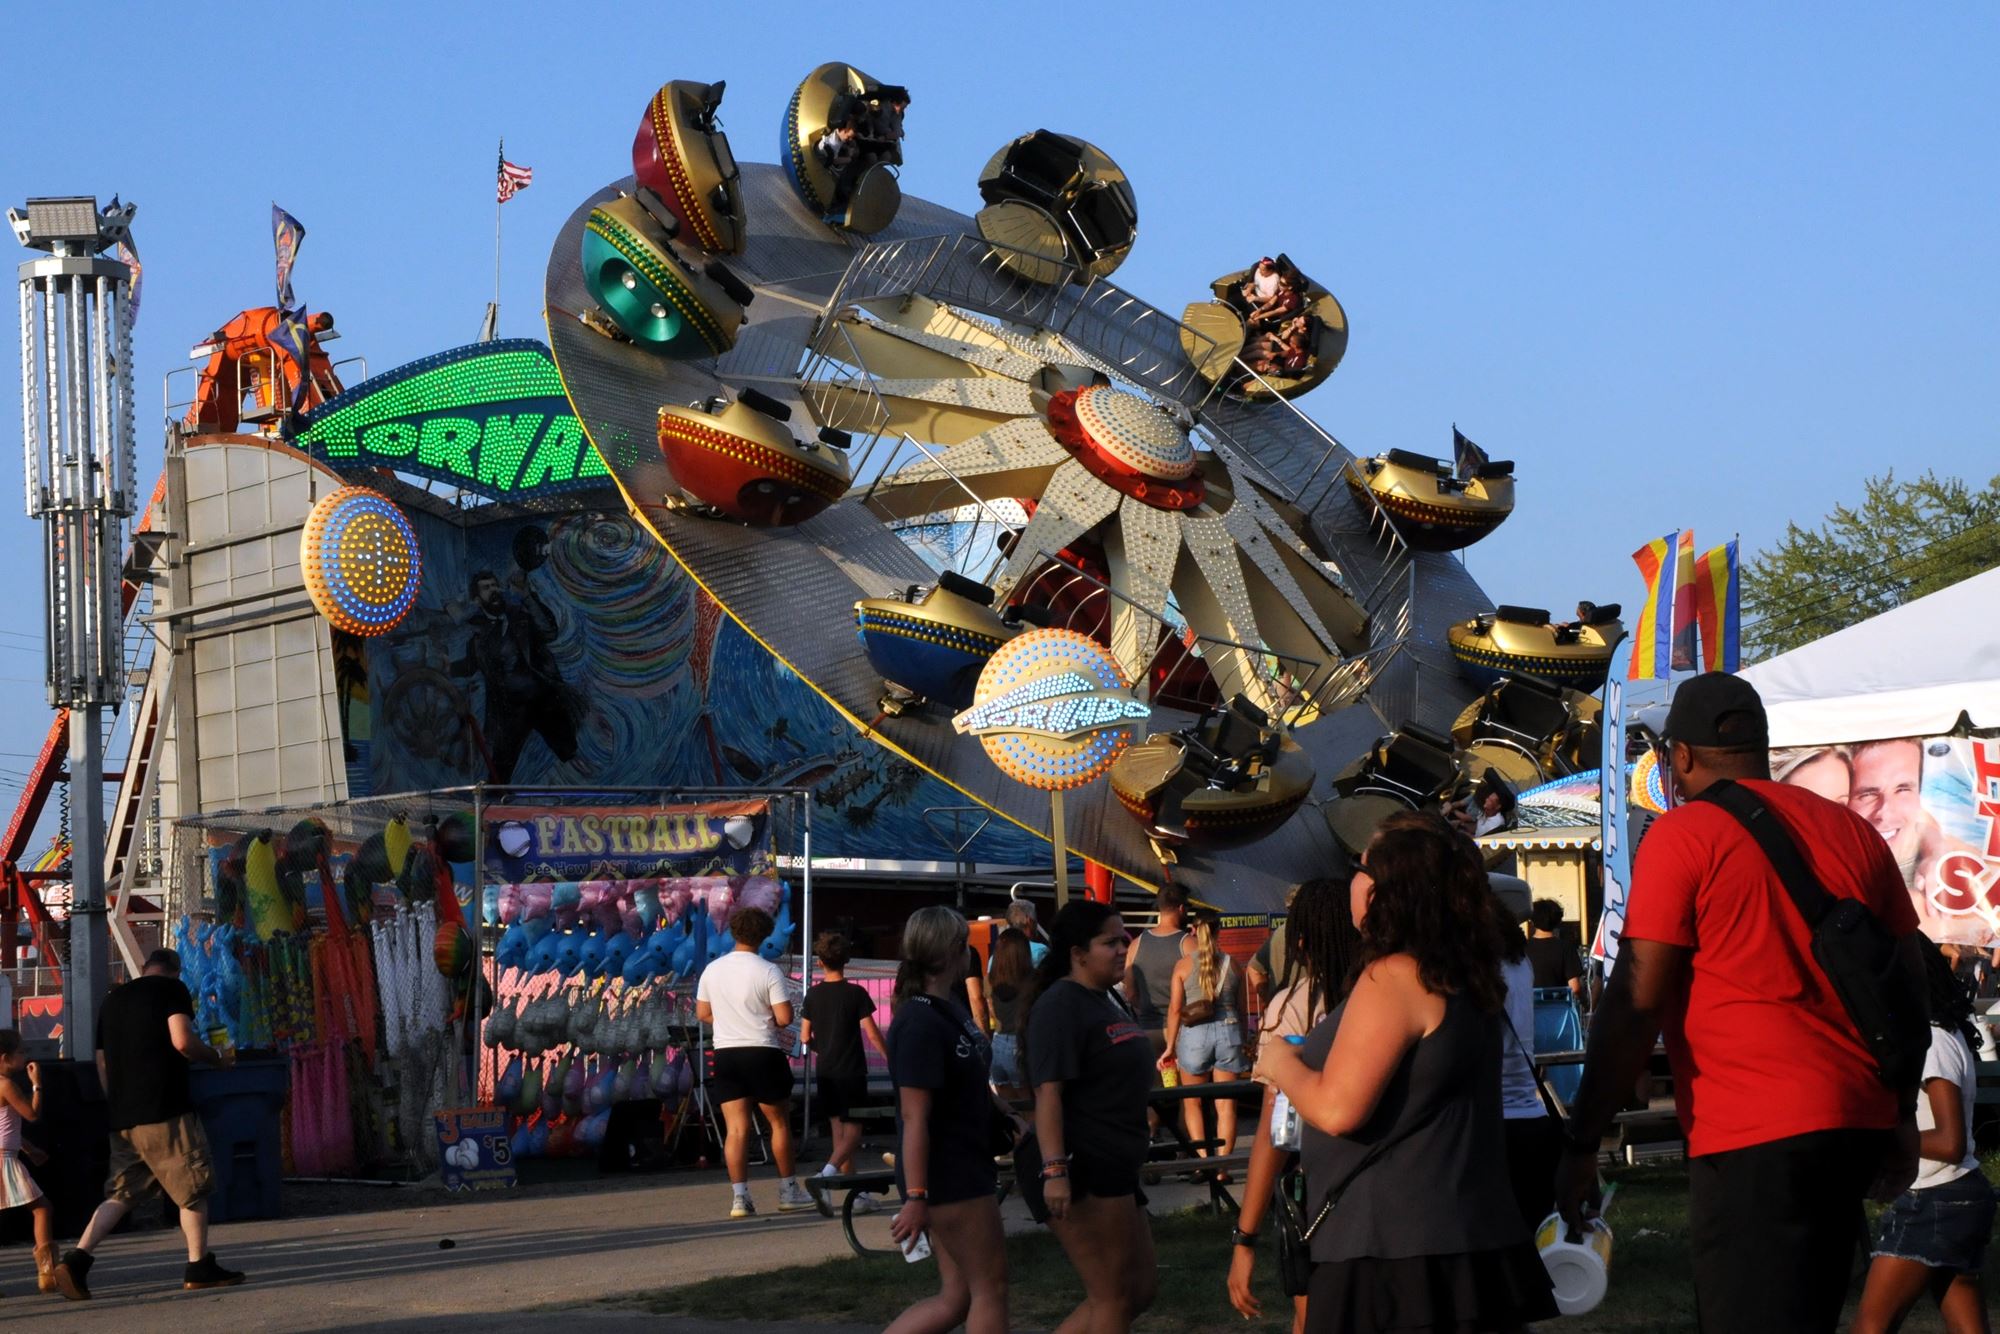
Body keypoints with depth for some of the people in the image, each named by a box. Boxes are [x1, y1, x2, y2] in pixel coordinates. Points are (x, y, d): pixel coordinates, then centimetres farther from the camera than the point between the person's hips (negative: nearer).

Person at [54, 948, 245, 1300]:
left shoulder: (113, 998, 20)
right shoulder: (171, 989, -1)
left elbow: (102, 1060, 22)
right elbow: (182, 1041, -15)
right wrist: (217, 1057, 2)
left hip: (123, 1115, 7)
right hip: (165, 1111, -7)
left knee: (120, 1192, 10)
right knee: (193, 1186, 4)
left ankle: (78, 1259, -5)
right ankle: (199, 1268, 6)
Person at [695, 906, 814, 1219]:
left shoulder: (712, 970, 4)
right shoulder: (768, 971, -10)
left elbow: (703, 1014, 12)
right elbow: (784, 1017, -13)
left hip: (725, 1053, 4)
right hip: (763, 1053, -3)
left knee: (736, 1128, 2)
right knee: (779, 1122, 12)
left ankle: (739, 1196, -5)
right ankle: (788, 1190, 20)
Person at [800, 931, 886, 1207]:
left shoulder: (813, 995, 2)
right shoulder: (856, 993, -10)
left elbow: (805, 1037, 6)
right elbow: (872, 1033, -11)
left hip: (826, 1072, 4)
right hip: (852, 1071, -4)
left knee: (839, 1130, 10)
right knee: (852, 1131, -2)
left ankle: (856, 1193, 12)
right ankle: (828, 1171, -27)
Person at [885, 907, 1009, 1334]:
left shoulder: (949, 1010, 11)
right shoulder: (920, 1024, -20)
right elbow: (914, 1116, -23)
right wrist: (916, 1196, -24)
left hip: (965, 1171, 10)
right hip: (948, 1180, -10)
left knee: (957, 1298, 11)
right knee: (990, 1286, 0)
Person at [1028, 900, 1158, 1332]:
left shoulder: (1109, 1000, 14)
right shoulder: (1061, 1005, -15)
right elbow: (1048, 1092, -22)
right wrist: (1054, 1170, -30)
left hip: (1112, 1169, 10)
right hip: (1081, 1171, -10)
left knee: (1141, 1288, 14)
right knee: (1113, 1298, -4)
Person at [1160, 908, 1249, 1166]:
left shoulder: (1184, 964, -1)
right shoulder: (1231, 964, 4)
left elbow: (1175, 1008, -3)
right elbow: (1241, 1007, 10)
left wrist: (1170, 1046, 4)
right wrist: (1242, 1042, 22)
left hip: (1194, 1034, -1)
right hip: (1228, 1030, 1)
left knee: (1192, 1103, 14)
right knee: (1226, 1105, 3)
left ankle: (1202, 1158, 2)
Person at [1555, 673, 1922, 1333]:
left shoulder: (1682, 836, -6)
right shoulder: (1854, 832, 12)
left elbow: (1637, 1002, -11)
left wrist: (1582, 1144, -7)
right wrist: (1901, 1121, 25)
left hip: (1753, 1136, -7)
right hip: (1855, 1125, 7)